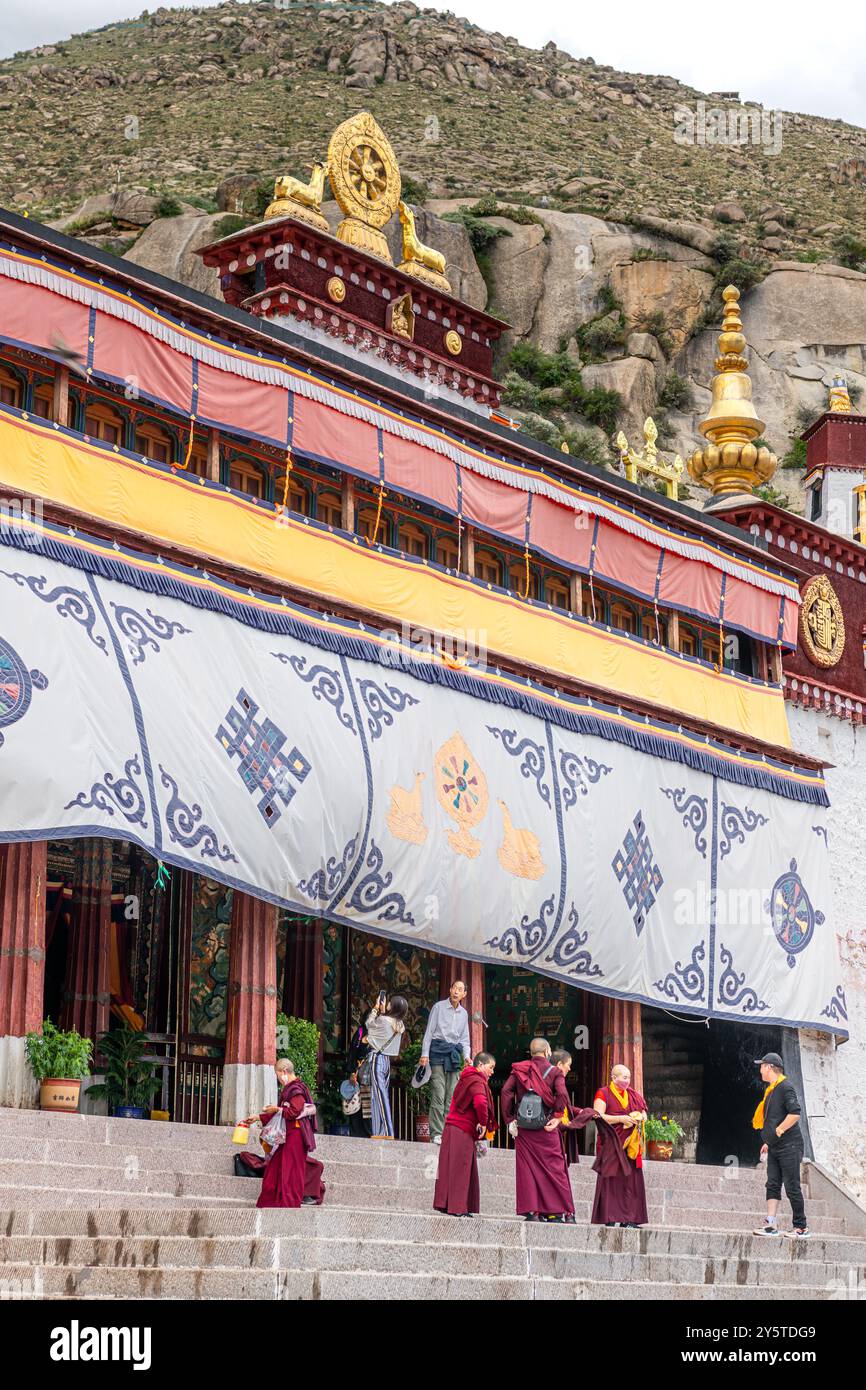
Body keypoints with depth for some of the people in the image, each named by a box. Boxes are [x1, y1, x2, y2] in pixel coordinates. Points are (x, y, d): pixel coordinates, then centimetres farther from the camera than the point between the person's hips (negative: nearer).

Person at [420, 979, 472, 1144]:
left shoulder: (464, 1013, 16)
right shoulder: (439, 1007, 0)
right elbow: (429, 1031, -2)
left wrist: (467, 1056, 3)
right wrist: (425, 1054, -9)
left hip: (454, 1054, 5)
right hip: (438, 1050, -5)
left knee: (452, 1096, 1)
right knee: (438, 1094, -12)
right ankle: (436, 1134, -12)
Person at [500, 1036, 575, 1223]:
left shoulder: (519, 1070, 7)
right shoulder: (554, 1072, 0)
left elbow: (506, 1092, -5)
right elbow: (561, 1094, -17)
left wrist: (509, 1119, 0)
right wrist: (558, 1117, -6)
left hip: (523, 1128, 2)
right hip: (546, 1128, -2)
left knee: (527, 1167, 5)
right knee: (552, 1167, 4)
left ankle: (530, 1210, 1)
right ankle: (555, 1211, 3)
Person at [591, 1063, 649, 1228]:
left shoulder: (633, 1095, 18)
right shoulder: (603, 1094, -1)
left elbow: (643, 1113, 22)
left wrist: (639, 1118, -2)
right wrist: (621, 1119, -16)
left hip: (630, 1145, 6)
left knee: (630, 1181, -1)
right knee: (611, 1180, -9)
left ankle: (628, 1218, 0)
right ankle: (609, 1218, -8)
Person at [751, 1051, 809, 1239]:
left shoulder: (785, 1087, -12)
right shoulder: (771, 1089, 17)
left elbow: (795, 1114, -23)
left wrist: (778, 1131, -16)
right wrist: (768, 1142, 20)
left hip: (789, 1146, -9)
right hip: (775, 1147, 9)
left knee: (792, 1187, -5)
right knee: (772, 1185, 3)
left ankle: (801, 1228, 1)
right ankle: (771, 1224, 0)